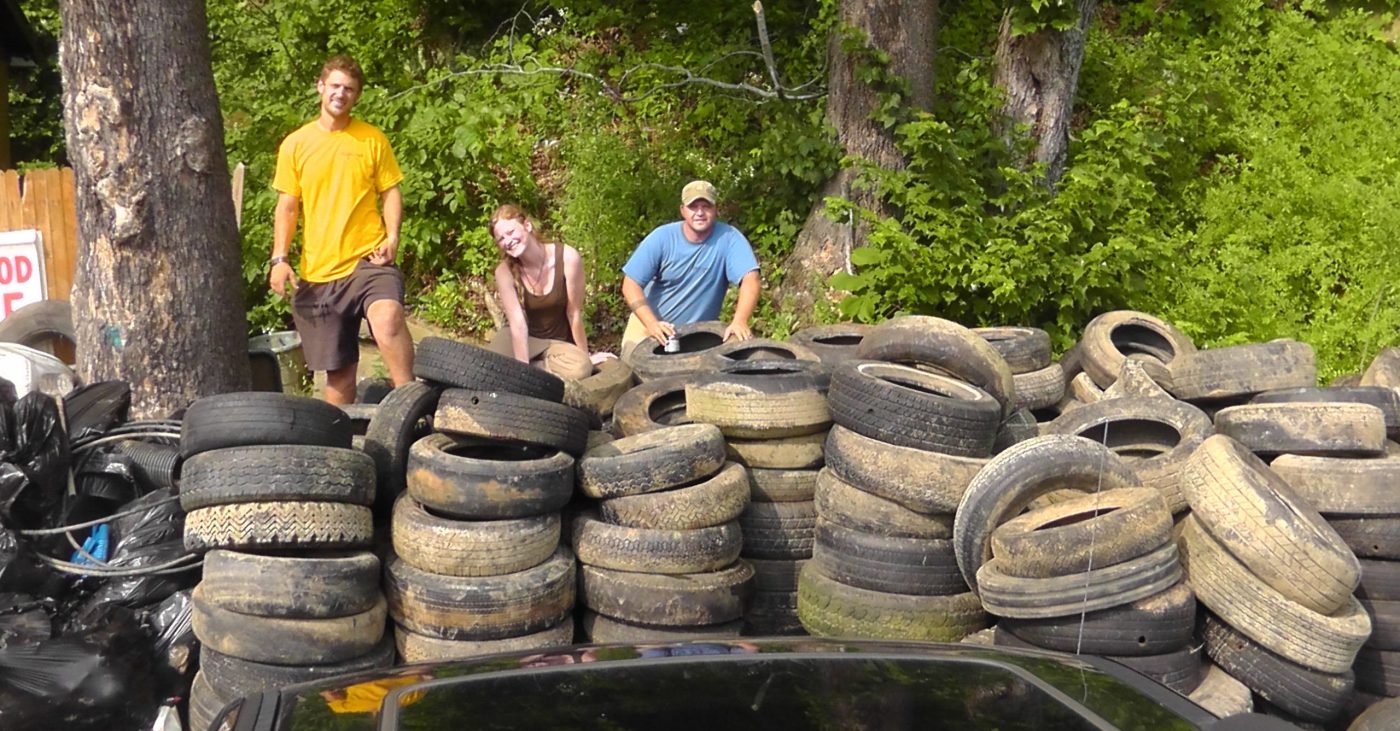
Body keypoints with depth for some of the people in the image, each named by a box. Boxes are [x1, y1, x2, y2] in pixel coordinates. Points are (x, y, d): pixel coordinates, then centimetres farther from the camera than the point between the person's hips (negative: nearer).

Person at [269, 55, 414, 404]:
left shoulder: (373, 140, 6)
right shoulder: (295, 144, 8)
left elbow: (390, 192, 8)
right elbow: (287, 207, 9)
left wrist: (392, 237, -9)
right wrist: (280, 259, -1)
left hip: (368, 258, -2)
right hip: (317, 270, 2)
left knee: (388, 317, -34)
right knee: (338, 366, 7)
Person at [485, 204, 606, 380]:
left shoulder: (567, 258, -20)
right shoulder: (505, 271, -16)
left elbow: (574, 313, -13)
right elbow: (518, 322, -22)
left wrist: (585, 356, -4)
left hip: (558, 342, 1)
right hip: (519, 338, -1)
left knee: (580, 368, -33)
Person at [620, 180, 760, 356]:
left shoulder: (729, 238, -13)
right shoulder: (662, 238, -11)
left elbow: (750, 278, -24)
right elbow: (631, 284, -12)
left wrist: (740, 321, -41)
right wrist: (653, 324, -26)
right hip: (648, 324, 1)